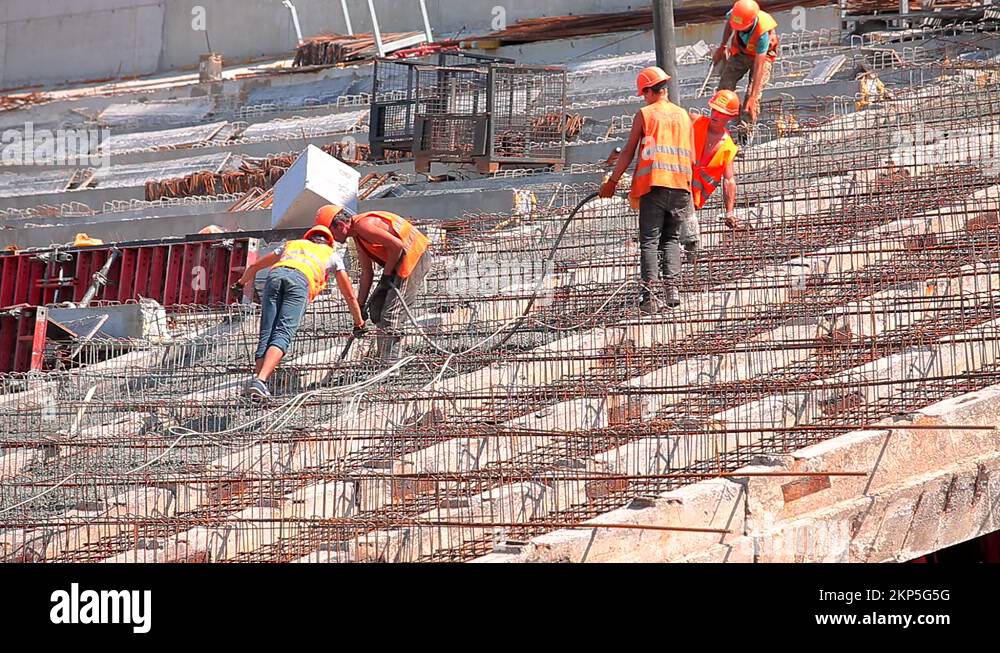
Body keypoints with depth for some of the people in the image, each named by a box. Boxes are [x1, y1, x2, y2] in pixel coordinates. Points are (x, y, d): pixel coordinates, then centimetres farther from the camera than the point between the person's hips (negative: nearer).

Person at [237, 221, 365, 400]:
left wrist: (241, 283, 69)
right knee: (283, 334, -14)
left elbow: (253, 267, 50)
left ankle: (257, 377, -18)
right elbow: (349, 295, 40)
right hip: (300, 280, -3)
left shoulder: (291, 244, 42)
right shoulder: (332, 254, 37)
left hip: (275, 275, 3)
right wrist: (359, 323, 52)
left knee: (266, 334, 1)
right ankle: (260, 380, -33)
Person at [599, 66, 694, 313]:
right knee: (672, 239, 14)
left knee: (649, 241, -2)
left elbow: (628, 153, 3)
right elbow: (692, 158, 14)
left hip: (654, 184, -3)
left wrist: (611, 183, 10)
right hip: (681, 186, 3)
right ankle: (672, 286, -2)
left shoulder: (645, 114, 3)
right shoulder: (684, 116, 14)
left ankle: (649, 292, -12)